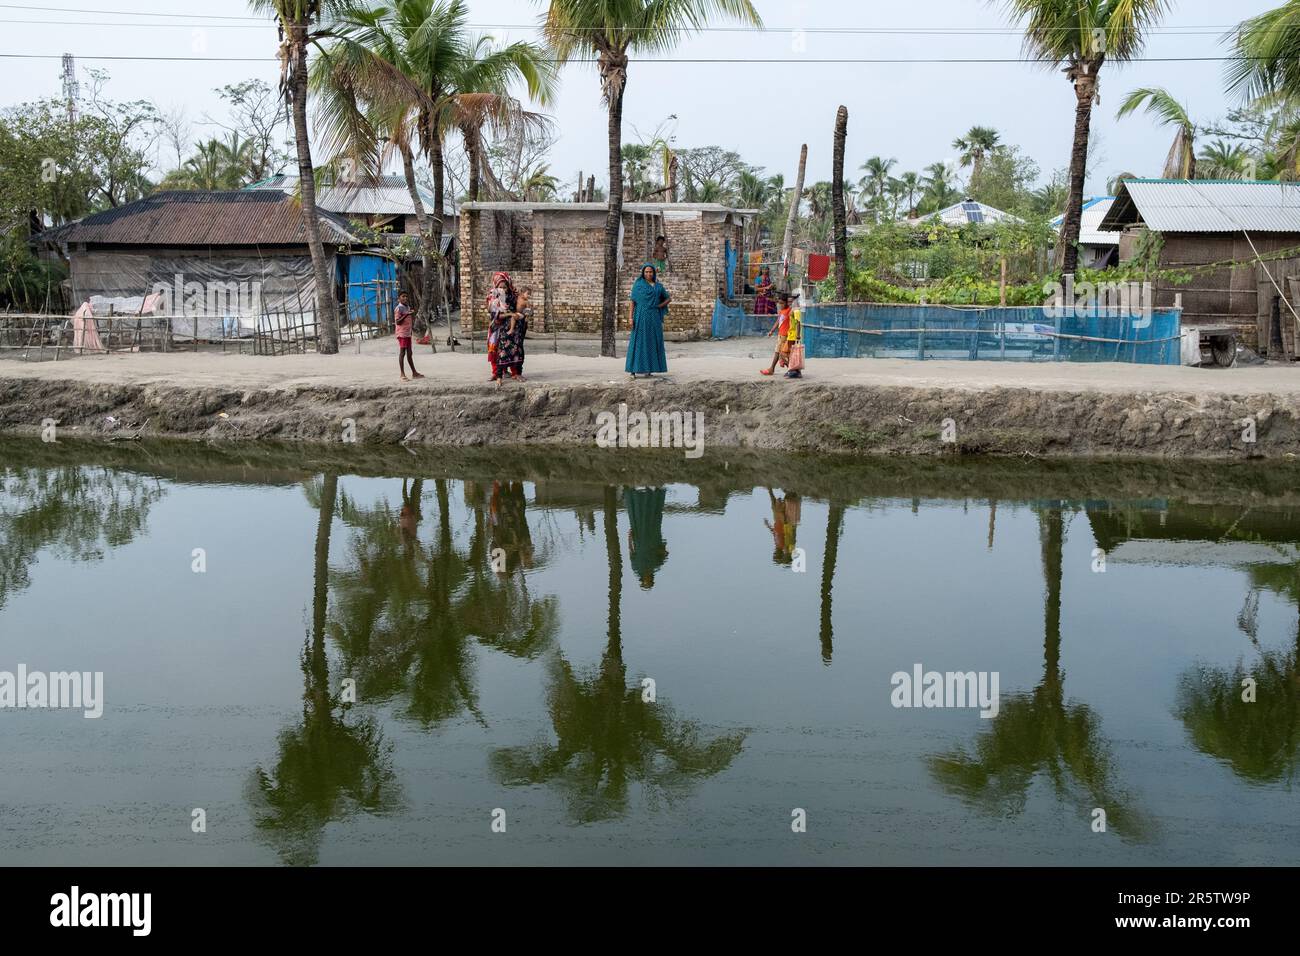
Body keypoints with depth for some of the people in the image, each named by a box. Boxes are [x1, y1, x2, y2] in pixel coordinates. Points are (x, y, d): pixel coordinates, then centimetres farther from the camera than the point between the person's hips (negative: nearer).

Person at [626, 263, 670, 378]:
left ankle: (648, 369, 9)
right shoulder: (638, 285, 1)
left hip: (653, 318, 4)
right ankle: (633, 370, -5)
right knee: (638, 342, -7)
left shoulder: (658, 286, 11)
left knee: (651, 342, 3)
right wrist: (630, 318, -11)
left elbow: (669, 298, 21)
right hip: (641, 316, -4)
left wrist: (659, 306, 4)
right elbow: (632, 301, -1)